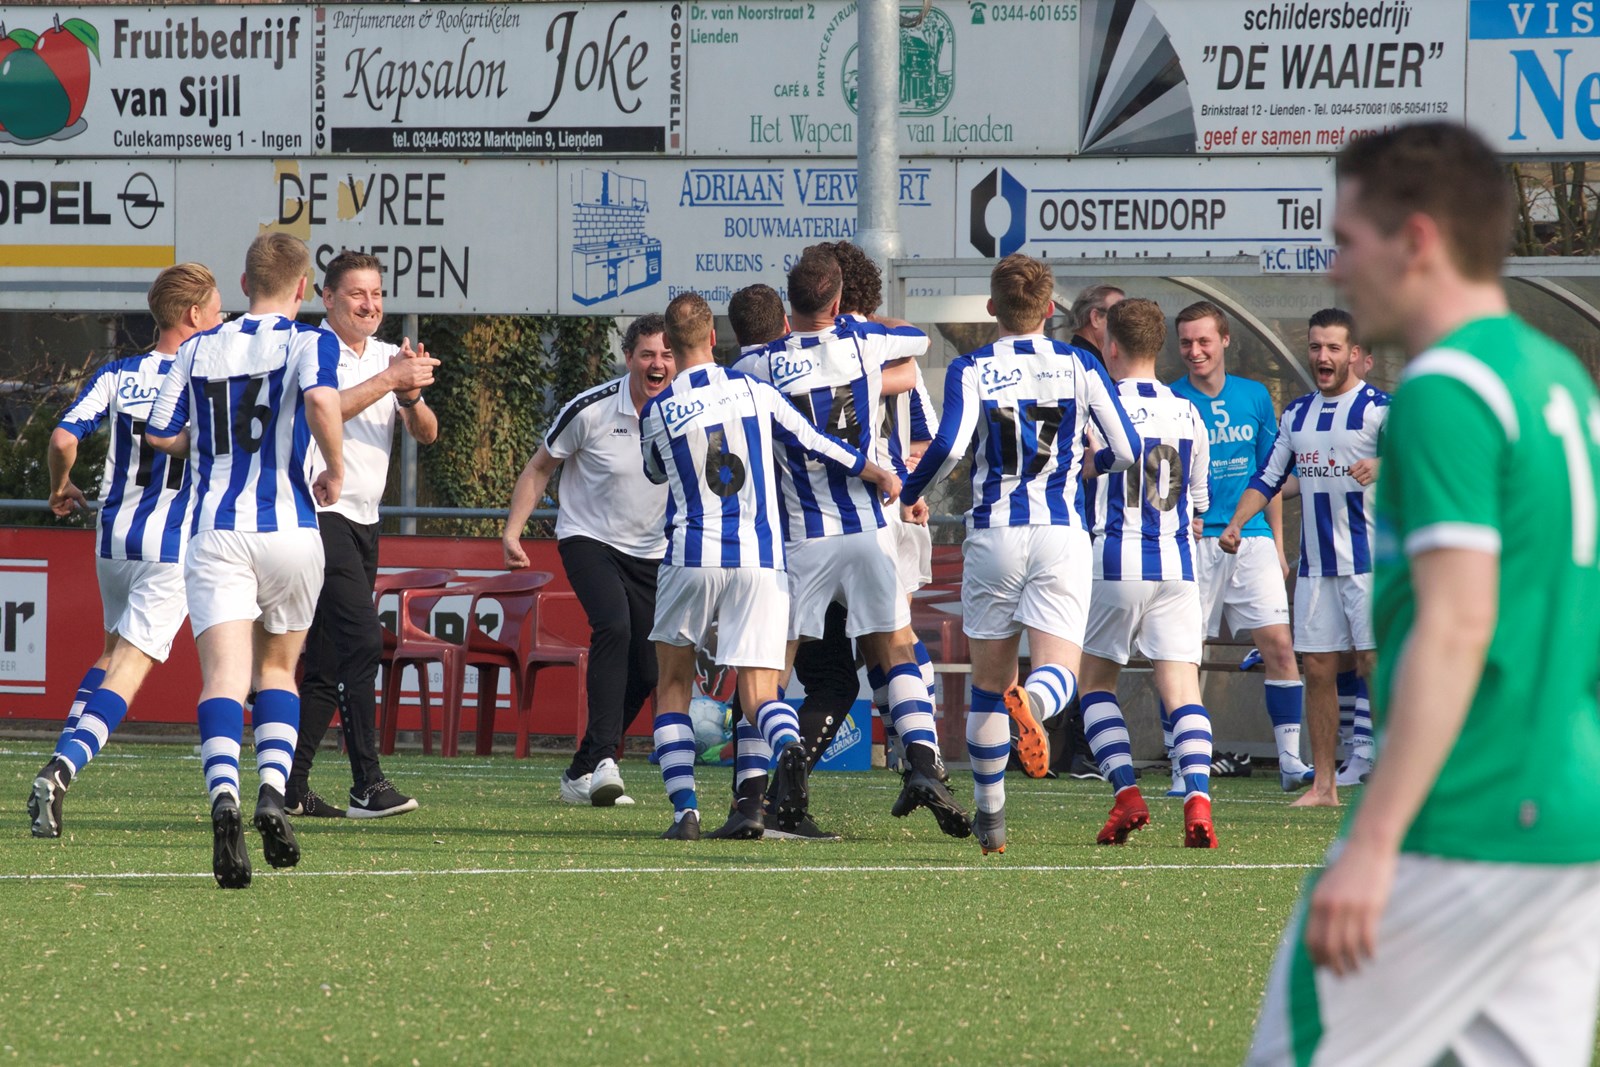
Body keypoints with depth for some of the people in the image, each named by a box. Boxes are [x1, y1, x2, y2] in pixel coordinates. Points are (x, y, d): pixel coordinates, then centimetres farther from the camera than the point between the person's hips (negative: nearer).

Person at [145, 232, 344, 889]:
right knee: (277, 669, 18)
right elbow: (320, 398, -22)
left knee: (224, 677, -10)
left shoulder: (199, 349, 11)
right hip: (289, 527, -1)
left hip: (216, 532, 1)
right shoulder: (308, 342, -1)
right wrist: (335, 469, -6)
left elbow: (160, 434, 13)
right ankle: (273, 791, -3)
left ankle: (224, 796, -35)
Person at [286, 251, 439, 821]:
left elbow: (426, 434, 8)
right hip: (321, 512, -8)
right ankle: (368, 783, -22)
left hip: (362, 522, 8)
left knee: (329, 661, 8)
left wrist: (412, 394, -12)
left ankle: (291, 787, 12)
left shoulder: (388, 356, 15)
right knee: (363, 639, -19)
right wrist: (390, 380, -23)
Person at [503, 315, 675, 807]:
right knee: (614, 627, -30)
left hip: (652, 553, 5)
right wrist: (512, 531, -9)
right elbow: (540, 467, -2)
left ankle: (582, 774, 17)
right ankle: (601, 760, -35)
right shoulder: (591, 410, -15)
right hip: (587, 539, -4)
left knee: (647, 671, 0)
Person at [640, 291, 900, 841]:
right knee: (759, 693, 2)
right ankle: (788, 744, -33)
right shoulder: (753, 390, 1)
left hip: (692, 558, -1)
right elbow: (815, 445, 7)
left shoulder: (656, 413, 0)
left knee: (674, 686, 15)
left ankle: (685, 811, 2)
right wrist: (880, 475, 21)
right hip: (760, 560, 1)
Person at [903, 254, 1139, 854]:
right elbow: (1127, 452, 4)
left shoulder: (971, 371, 0)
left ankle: (990, 819, 16)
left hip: (994, 534, 0)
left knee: (989, 684, 12)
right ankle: (1031, 703, -43)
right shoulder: (1079, 367, 4)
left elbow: (951, 445, -16)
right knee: (1058, 672, -6)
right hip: (1062, 535, 0)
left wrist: (911, 492, 2)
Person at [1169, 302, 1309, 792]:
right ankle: (1184, 768, 4)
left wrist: (1277, 544, 14)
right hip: (1191, 543, -2)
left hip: (1251, 537, 2)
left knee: (1278, 644, -6)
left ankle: (1291, 761, -1)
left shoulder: (1255, 397, 10)